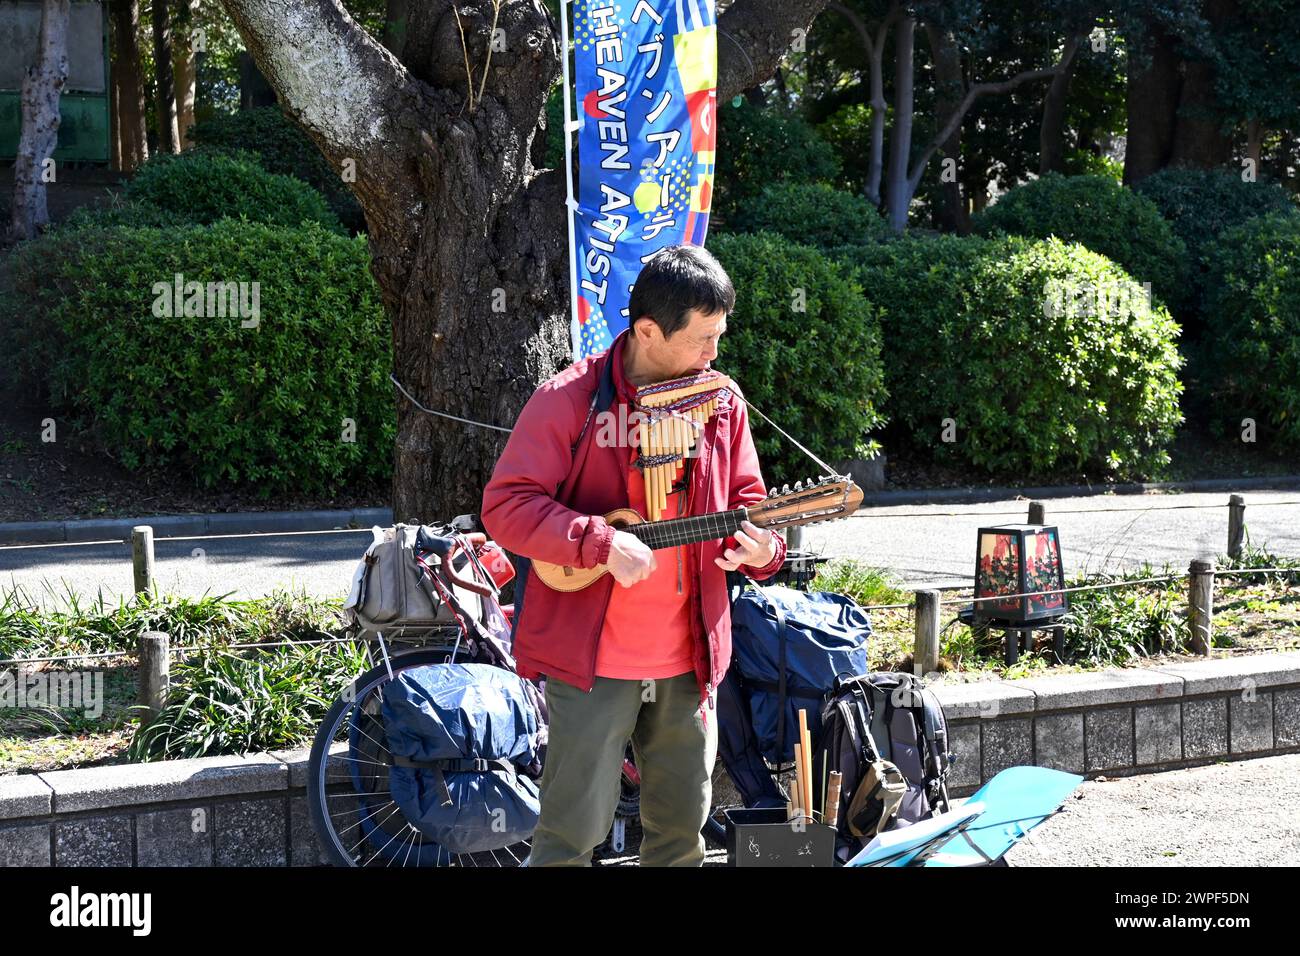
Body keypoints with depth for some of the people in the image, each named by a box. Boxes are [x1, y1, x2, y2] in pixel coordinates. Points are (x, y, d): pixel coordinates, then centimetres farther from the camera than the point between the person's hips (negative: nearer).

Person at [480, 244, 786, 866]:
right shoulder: (570, 399, -11)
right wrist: (602, 542, -24)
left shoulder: (722, 402, 5)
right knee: (575, 830, -2)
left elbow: (746, 501, 14)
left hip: (689, 658, 5)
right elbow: (505, 505, -13)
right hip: (591, 658, -5)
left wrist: (760, 547, -9)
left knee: (682, 826, 14)